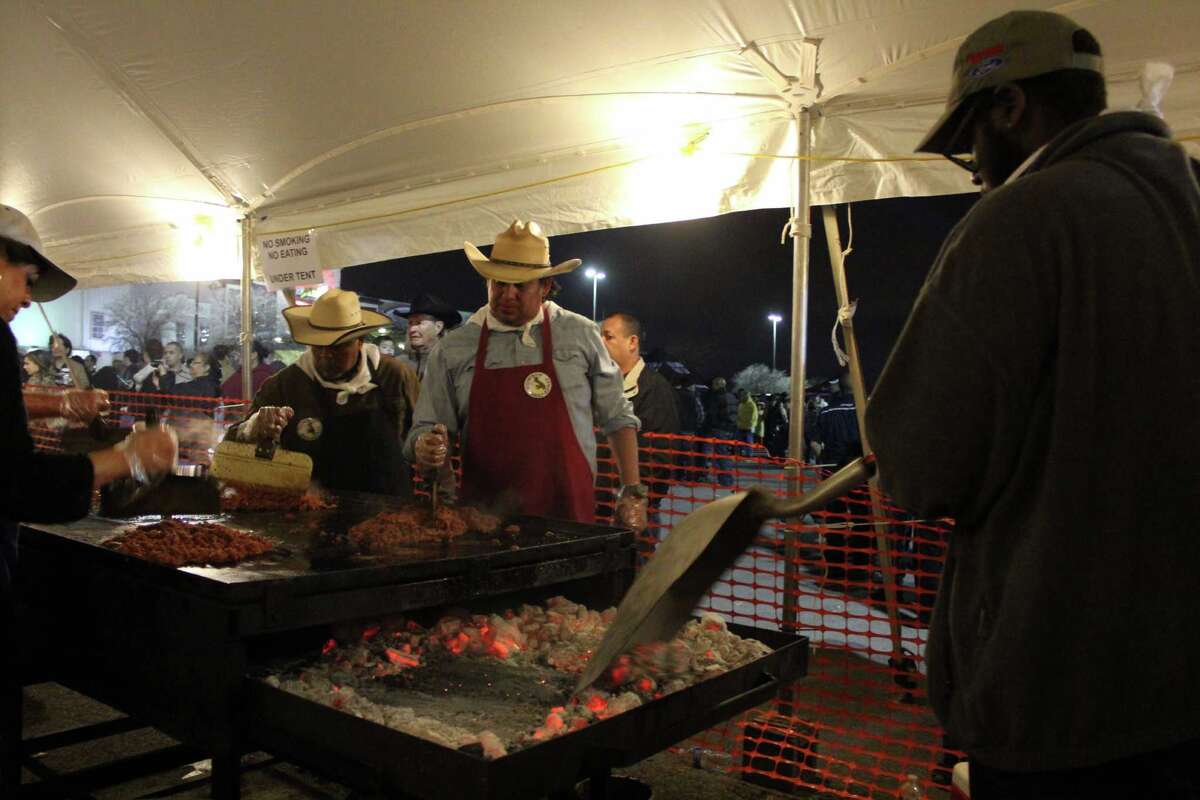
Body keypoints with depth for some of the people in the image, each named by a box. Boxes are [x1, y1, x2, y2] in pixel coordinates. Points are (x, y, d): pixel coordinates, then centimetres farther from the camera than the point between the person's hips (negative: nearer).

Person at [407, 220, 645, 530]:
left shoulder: (581, 335, 2)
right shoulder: (452, 349, 3)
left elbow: (617, 418, 8)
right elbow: (427, 429, 6)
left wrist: (633, 492, 3)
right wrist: (426, 449, -16)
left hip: (570, 515, 0)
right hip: (482, 517, 1)